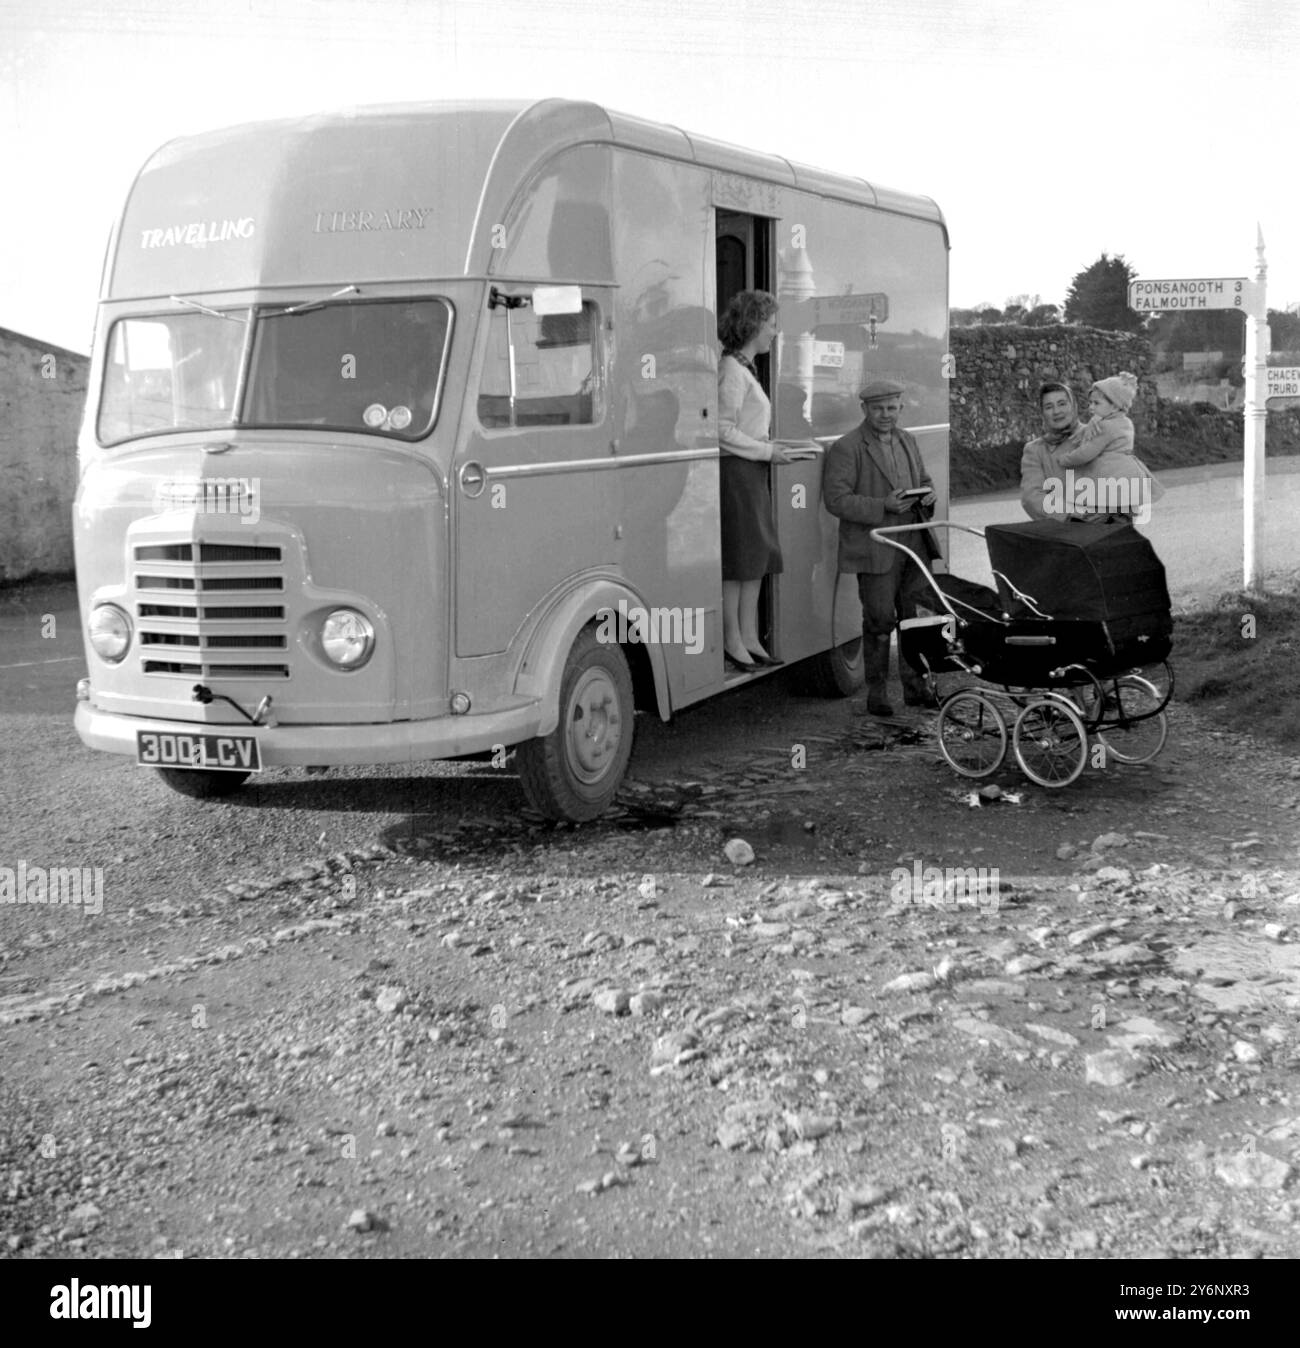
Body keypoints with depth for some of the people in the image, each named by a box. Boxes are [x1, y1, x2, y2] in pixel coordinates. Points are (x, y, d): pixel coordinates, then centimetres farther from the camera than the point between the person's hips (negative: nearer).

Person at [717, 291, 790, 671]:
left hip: (752, 473, 10)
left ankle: (749, 639, 15)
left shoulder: (746, 368, 17)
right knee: (738, 558, -5)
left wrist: (771, 448, 12)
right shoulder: (732, 369, -14)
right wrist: (767, 451, -14)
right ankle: (732, 641, 1)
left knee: (758, 555, 10)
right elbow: (723, 430, -19)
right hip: (735, 470, -10)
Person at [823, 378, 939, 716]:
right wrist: (883, 506, -22)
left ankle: (915, 685, 20)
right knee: (879, 621, -1)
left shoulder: (907, 441, 14)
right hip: (875, 550, -6)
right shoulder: (846, 448, -8)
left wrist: (928, 495, 1)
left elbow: (924, 480, 26)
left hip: (914, 545, 6)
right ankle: (877, 691, 11)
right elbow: (836, 499, -14)